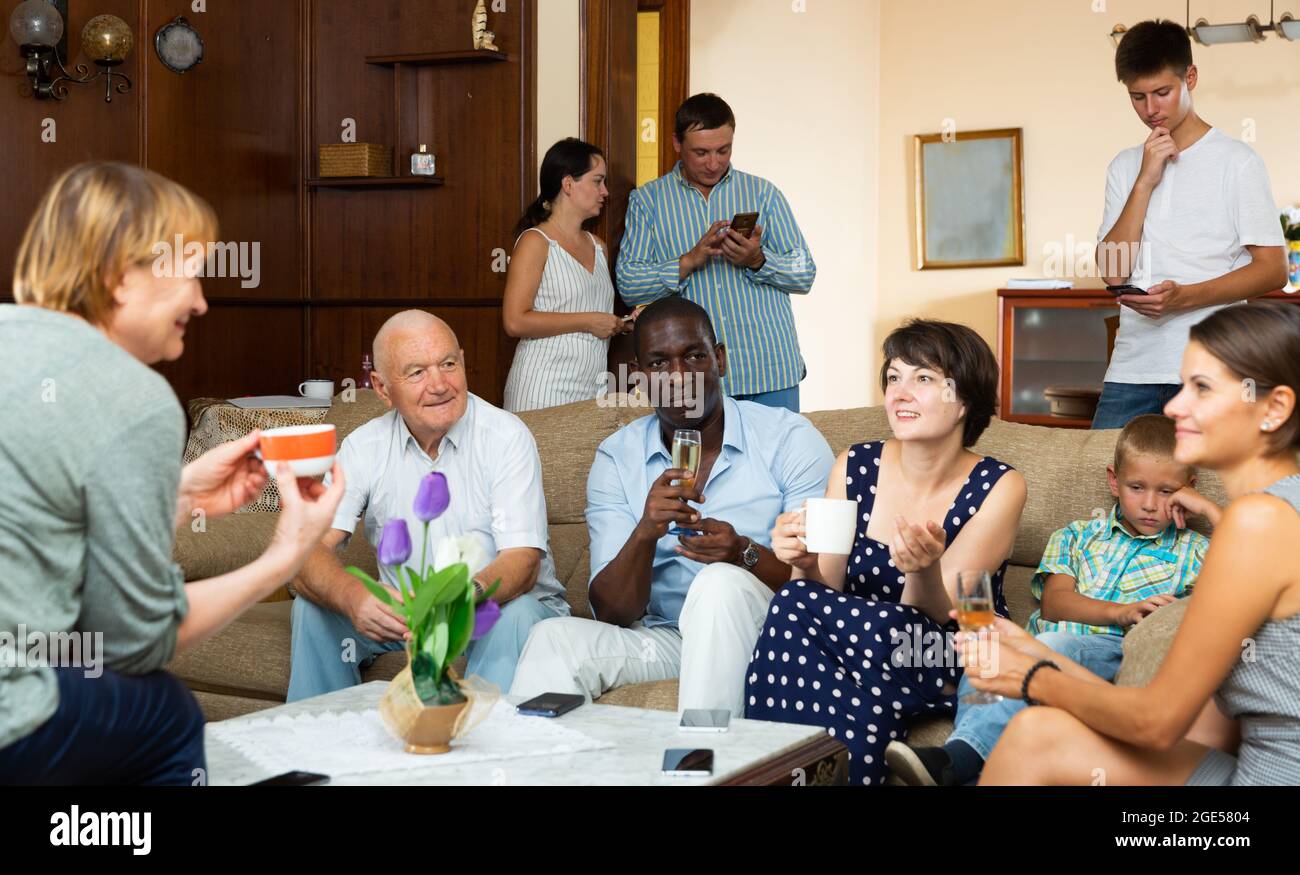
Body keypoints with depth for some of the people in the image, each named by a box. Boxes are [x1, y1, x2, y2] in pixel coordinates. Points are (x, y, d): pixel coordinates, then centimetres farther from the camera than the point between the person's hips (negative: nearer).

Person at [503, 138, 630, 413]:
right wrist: (588, 322, -15)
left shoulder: (597, 246, 17)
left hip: (593, 389, 7)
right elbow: (515, 321, -16)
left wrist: (623, 324, 9)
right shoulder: (536, 242, -6)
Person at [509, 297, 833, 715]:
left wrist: (746, 554, -27)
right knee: (552, 638, -26)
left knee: (721, 582, -33)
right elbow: (611, 613, -2)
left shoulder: (790, 438, -2)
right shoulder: (616, 457, 4)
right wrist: (646, 533, -22)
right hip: (664, 637, 2)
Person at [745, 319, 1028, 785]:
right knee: (799, 601, -29)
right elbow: (827, 590, 1)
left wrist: (924, 569, -36)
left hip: (961, 677, -3)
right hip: (857, 657, 3)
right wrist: (807, 567, -21)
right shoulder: (855, 467, -1)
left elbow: (934, 616, -14)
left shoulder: (999, 487, -9)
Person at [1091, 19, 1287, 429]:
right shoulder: (1125, 167, 13)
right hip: (1133, 368, 4)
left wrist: (1184, 297, -18)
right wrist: (1145, 182, -5)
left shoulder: (1236, 161, 0)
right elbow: (1113, 272, 3)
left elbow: (1273, 269, -4)